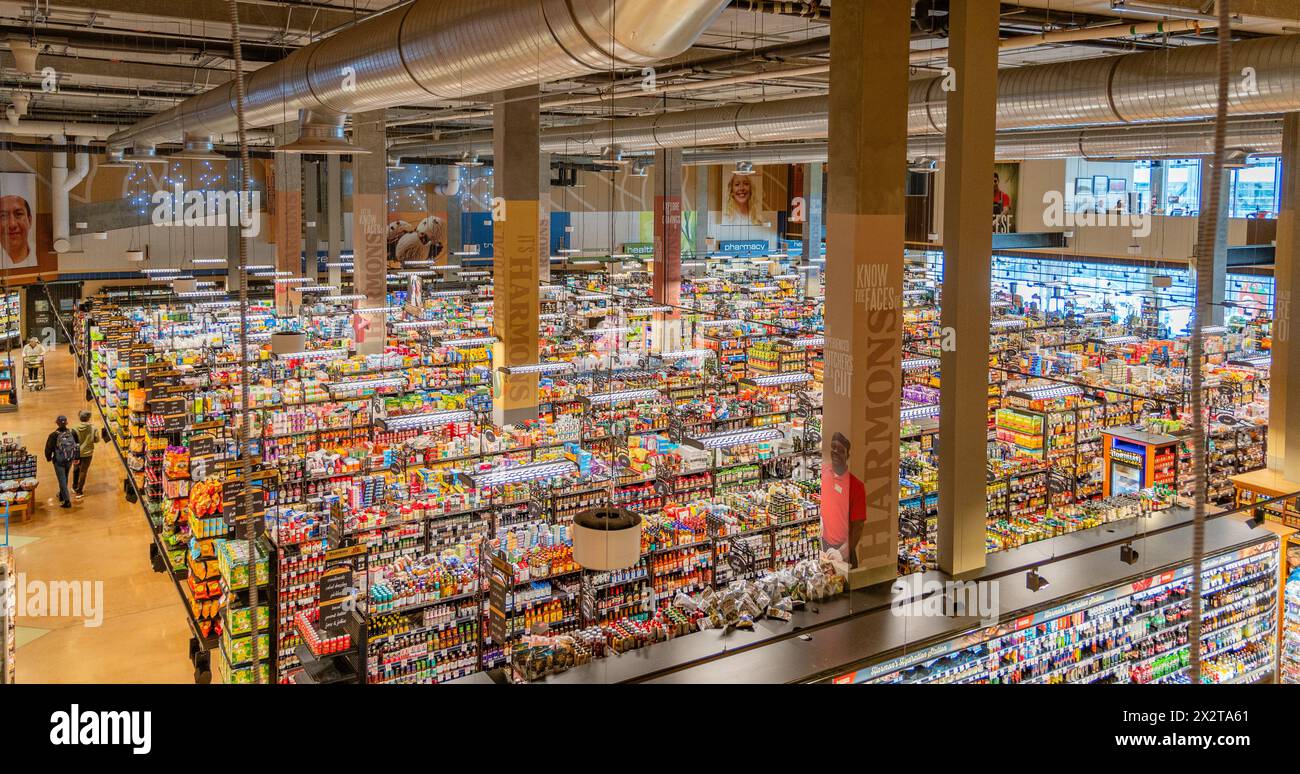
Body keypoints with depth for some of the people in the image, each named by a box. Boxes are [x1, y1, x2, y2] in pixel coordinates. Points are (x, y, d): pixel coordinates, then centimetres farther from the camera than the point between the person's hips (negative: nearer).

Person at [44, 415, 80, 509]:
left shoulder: (54, 435, -17)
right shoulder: (72, 433, -7)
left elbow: (48, 448, -10)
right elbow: (77, 446, 1)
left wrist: (48, 458, 9)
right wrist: (76, 458, 14)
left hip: (58, 461, -4)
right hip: (69, 460, 4)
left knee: (62, 480, 3)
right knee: (64, 478, 24)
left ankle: (67, 500, 0)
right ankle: (61, 495, 41)